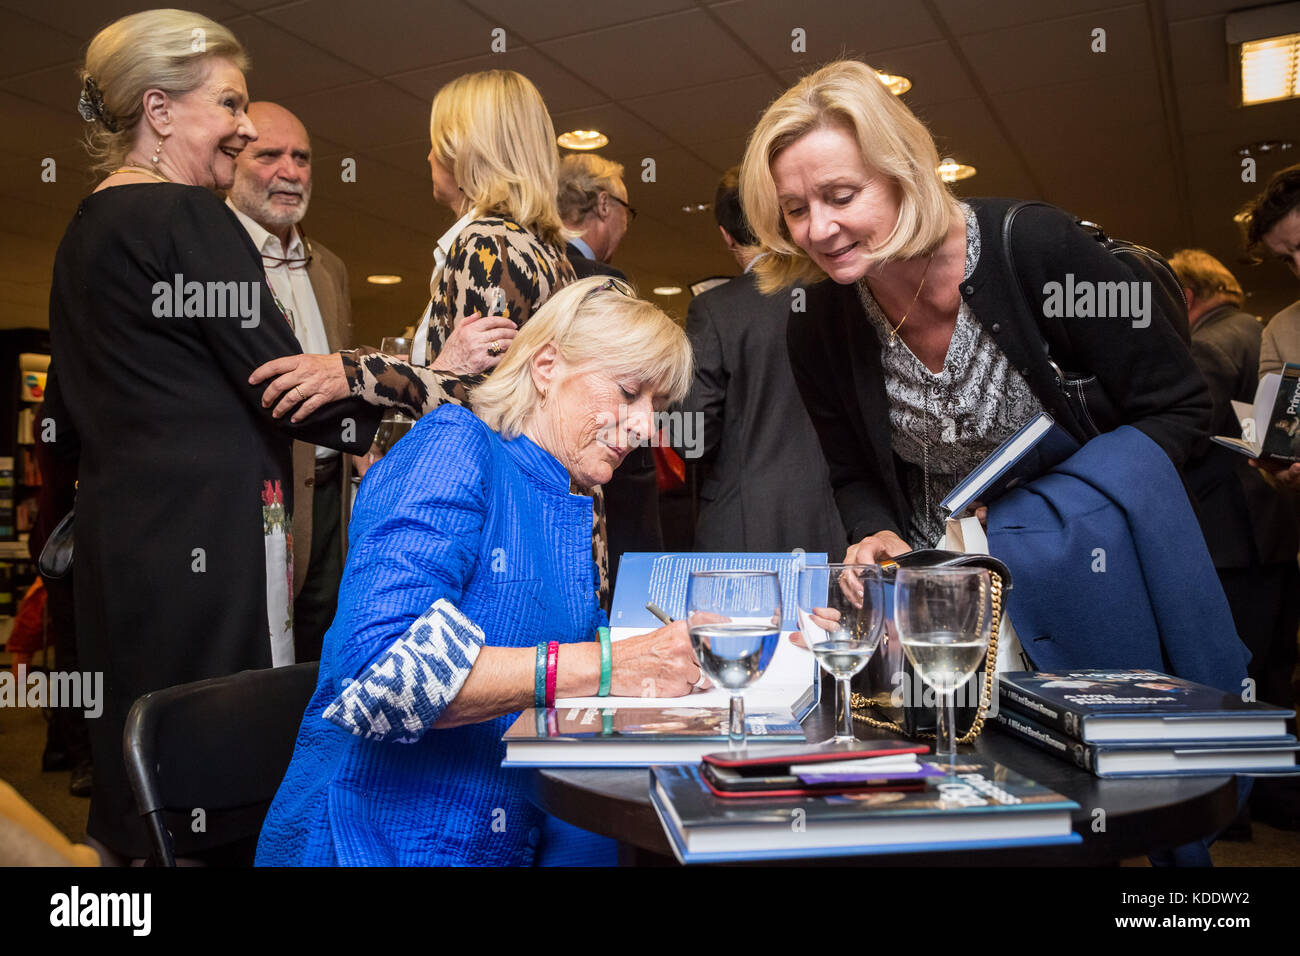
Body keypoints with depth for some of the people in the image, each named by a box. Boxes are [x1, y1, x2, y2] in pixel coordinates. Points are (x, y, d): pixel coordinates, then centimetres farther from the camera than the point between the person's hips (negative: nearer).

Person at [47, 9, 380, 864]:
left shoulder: (88, 226, 16)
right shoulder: (190, 219, -11)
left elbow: (71, 409, 21)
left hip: (122, 529, 10)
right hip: (209, 532, -9)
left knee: (136, 758, 16)